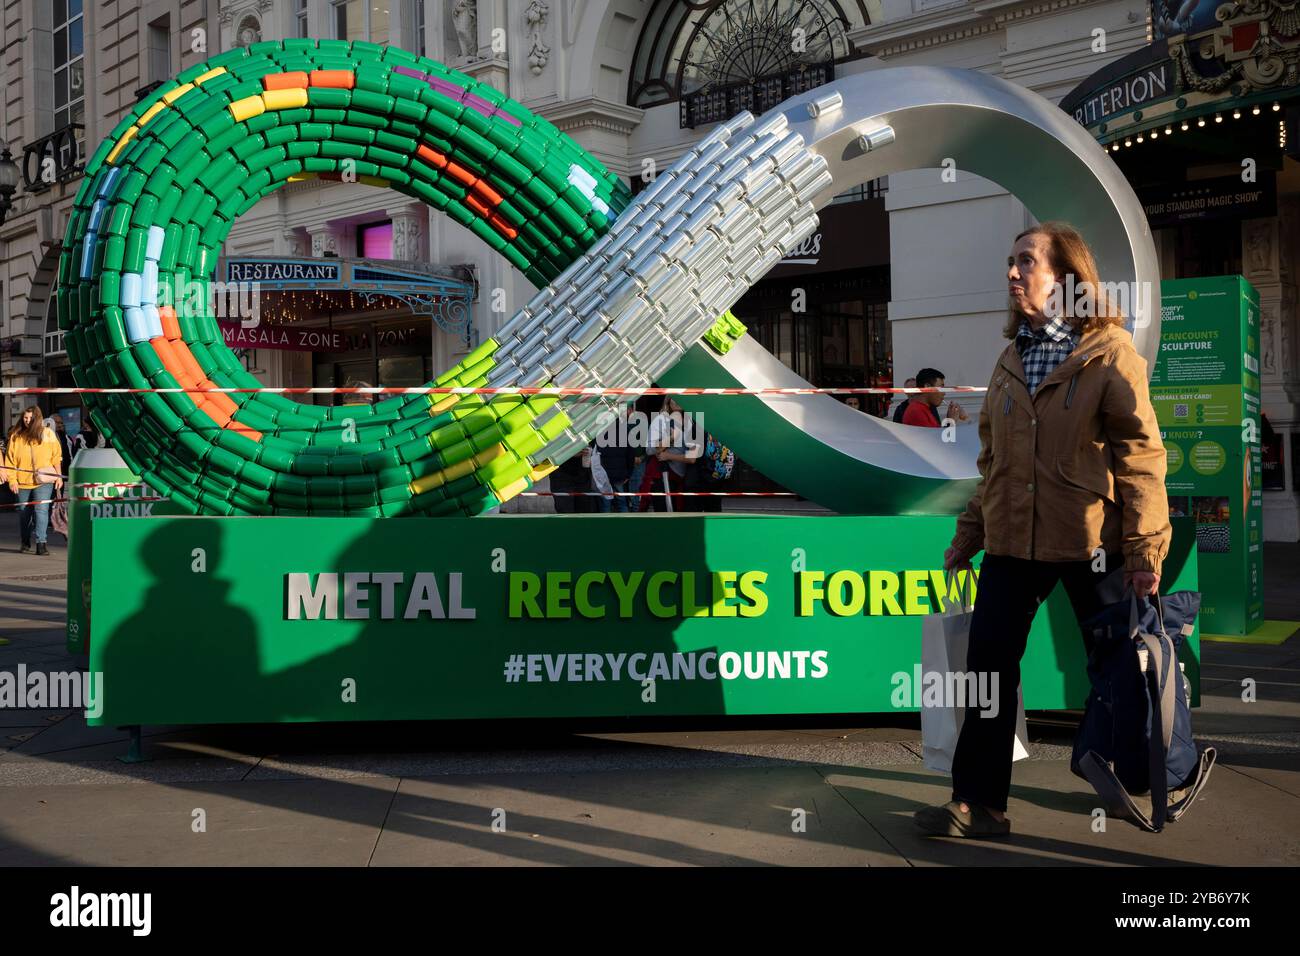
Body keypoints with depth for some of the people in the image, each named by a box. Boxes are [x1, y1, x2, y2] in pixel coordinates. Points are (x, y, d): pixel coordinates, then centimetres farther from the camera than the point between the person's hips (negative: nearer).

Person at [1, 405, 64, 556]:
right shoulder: (16, 436, 2)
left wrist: (59, 476, 1)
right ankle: (25, 543, 31)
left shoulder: (48, 433, 1)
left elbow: (57, 456, 4)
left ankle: (41, 543, -16)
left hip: (43, 481, -2)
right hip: (22, 482, 2)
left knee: (41, 510, -14)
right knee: (24, 512, 14)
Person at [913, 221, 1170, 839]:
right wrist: (968, 535, 15)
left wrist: (1145, 549, -15)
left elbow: (1139, 453, -9)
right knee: (989, 665, 2)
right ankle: (979, 802, 12)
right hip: (1011, 542, 5)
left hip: (1091, 544, -5)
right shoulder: (1011, 358, 13)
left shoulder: (1109, 352, -4)